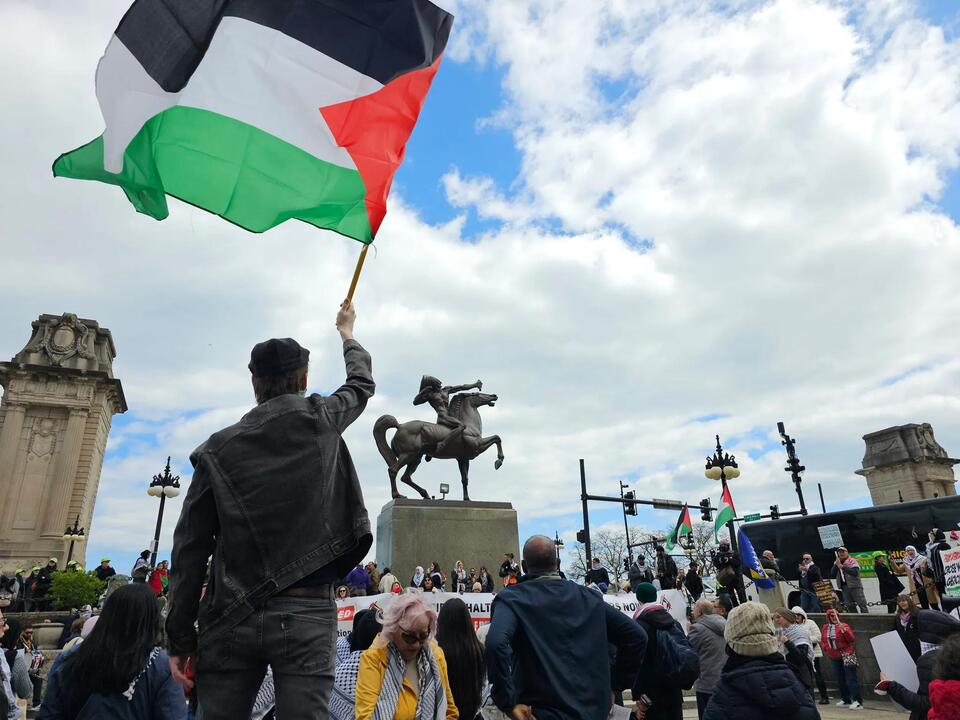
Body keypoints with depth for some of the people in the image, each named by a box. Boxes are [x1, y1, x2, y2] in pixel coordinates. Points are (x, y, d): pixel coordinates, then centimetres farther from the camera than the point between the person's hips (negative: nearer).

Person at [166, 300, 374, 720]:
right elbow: (362, 384, 26)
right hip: (306, 615, -2)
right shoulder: (321, 421, 3)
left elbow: (189, 550, 4)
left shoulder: (218, 448, 6)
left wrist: (180, 638, 10)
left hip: (232, 617, 2)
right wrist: (347, 332, 44)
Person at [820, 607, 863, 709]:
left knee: (851, 678, -7)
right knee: (840, 680, 12)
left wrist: (844, 630, -29)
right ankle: (846, 700, 23)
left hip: (846, 655, -5)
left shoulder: (844, 625, -6)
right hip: (834, 658, 5)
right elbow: (822, 641, 16)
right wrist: (826, 649, 0)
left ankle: (857, 701, -4)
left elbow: (852, 639, -17)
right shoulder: (825, 627, 7)